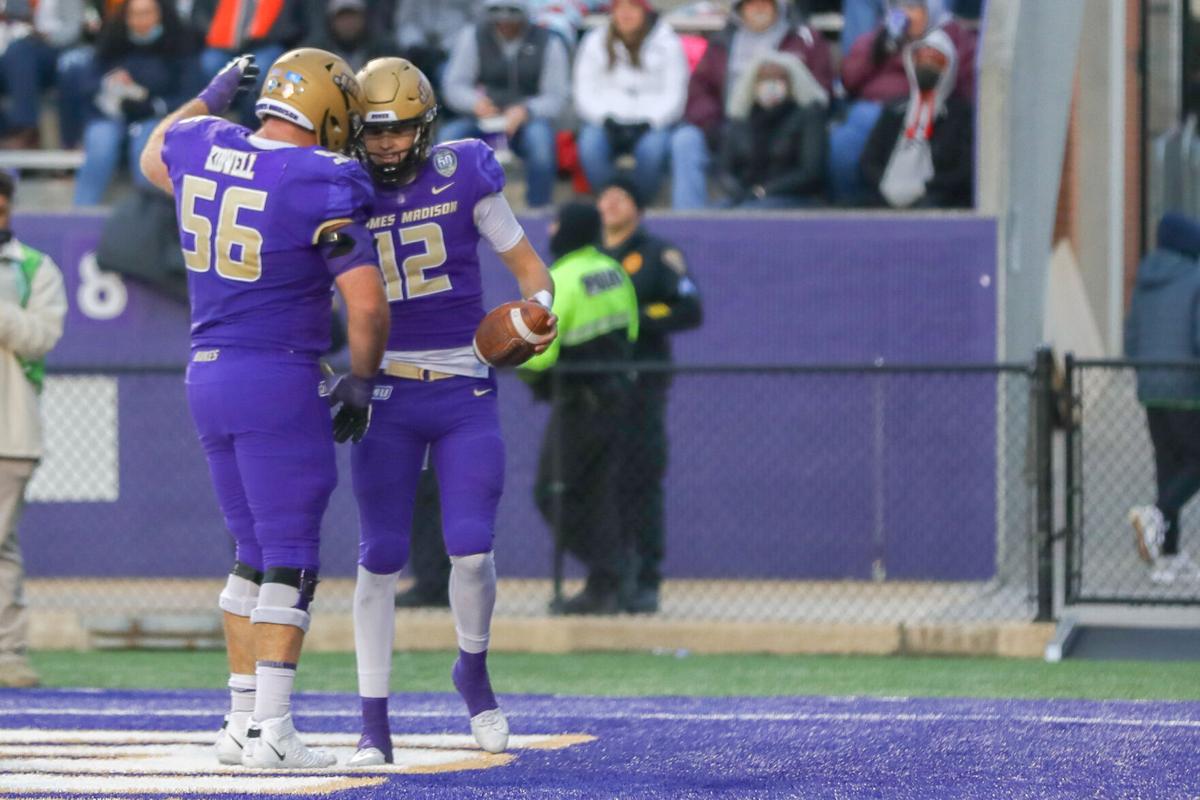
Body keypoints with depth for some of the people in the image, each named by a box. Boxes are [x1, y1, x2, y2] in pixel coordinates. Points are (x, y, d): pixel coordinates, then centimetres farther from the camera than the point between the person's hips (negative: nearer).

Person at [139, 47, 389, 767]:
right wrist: (360, 381, -1)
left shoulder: (202, 147, 5)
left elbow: (154, 157, 31)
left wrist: (212, 98, 44)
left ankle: (241, 722, 18)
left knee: (256, 553, 17)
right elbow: (367, 303, -17)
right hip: (279, 382, -7)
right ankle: (270, 731, -9)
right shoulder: (322, 187, -14)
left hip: (208, 377, 7)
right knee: (290, 559, -3)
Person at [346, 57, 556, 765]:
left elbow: (526, 263, 4)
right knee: (382, 556, -2)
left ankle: (474, 669, 22)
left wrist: (538, 310, -16)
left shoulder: (462, 177, -3)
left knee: (472, 548, -9)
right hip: (386, 394, 0)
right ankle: (374, 724, 4)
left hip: (463, 393, 0)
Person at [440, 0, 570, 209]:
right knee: (449, 136, -30)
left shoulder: (548, 43, -2)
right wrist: (475, 102, -25)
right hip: (483, 121, 1)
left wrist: (524, 111, -26)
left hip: (529, 121, -1)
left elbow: (556, 97, -6)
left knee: (539, 136, -37)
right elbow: (453, 86, -2)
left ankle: (539, 208, -26)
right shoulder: (473, 38, 1)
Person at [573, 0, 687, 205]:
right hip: (608, 124, 1)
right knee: (589, 145, -33)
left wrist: (648, 123, -18)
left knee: (652, 149, -36)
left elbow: (673, 96, -2)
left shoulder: (667, 44, 2)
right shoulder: (595, 42, 7)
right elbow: (585, 92, 2)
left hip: (653, 124, -1)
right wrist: (606, 120, -16)